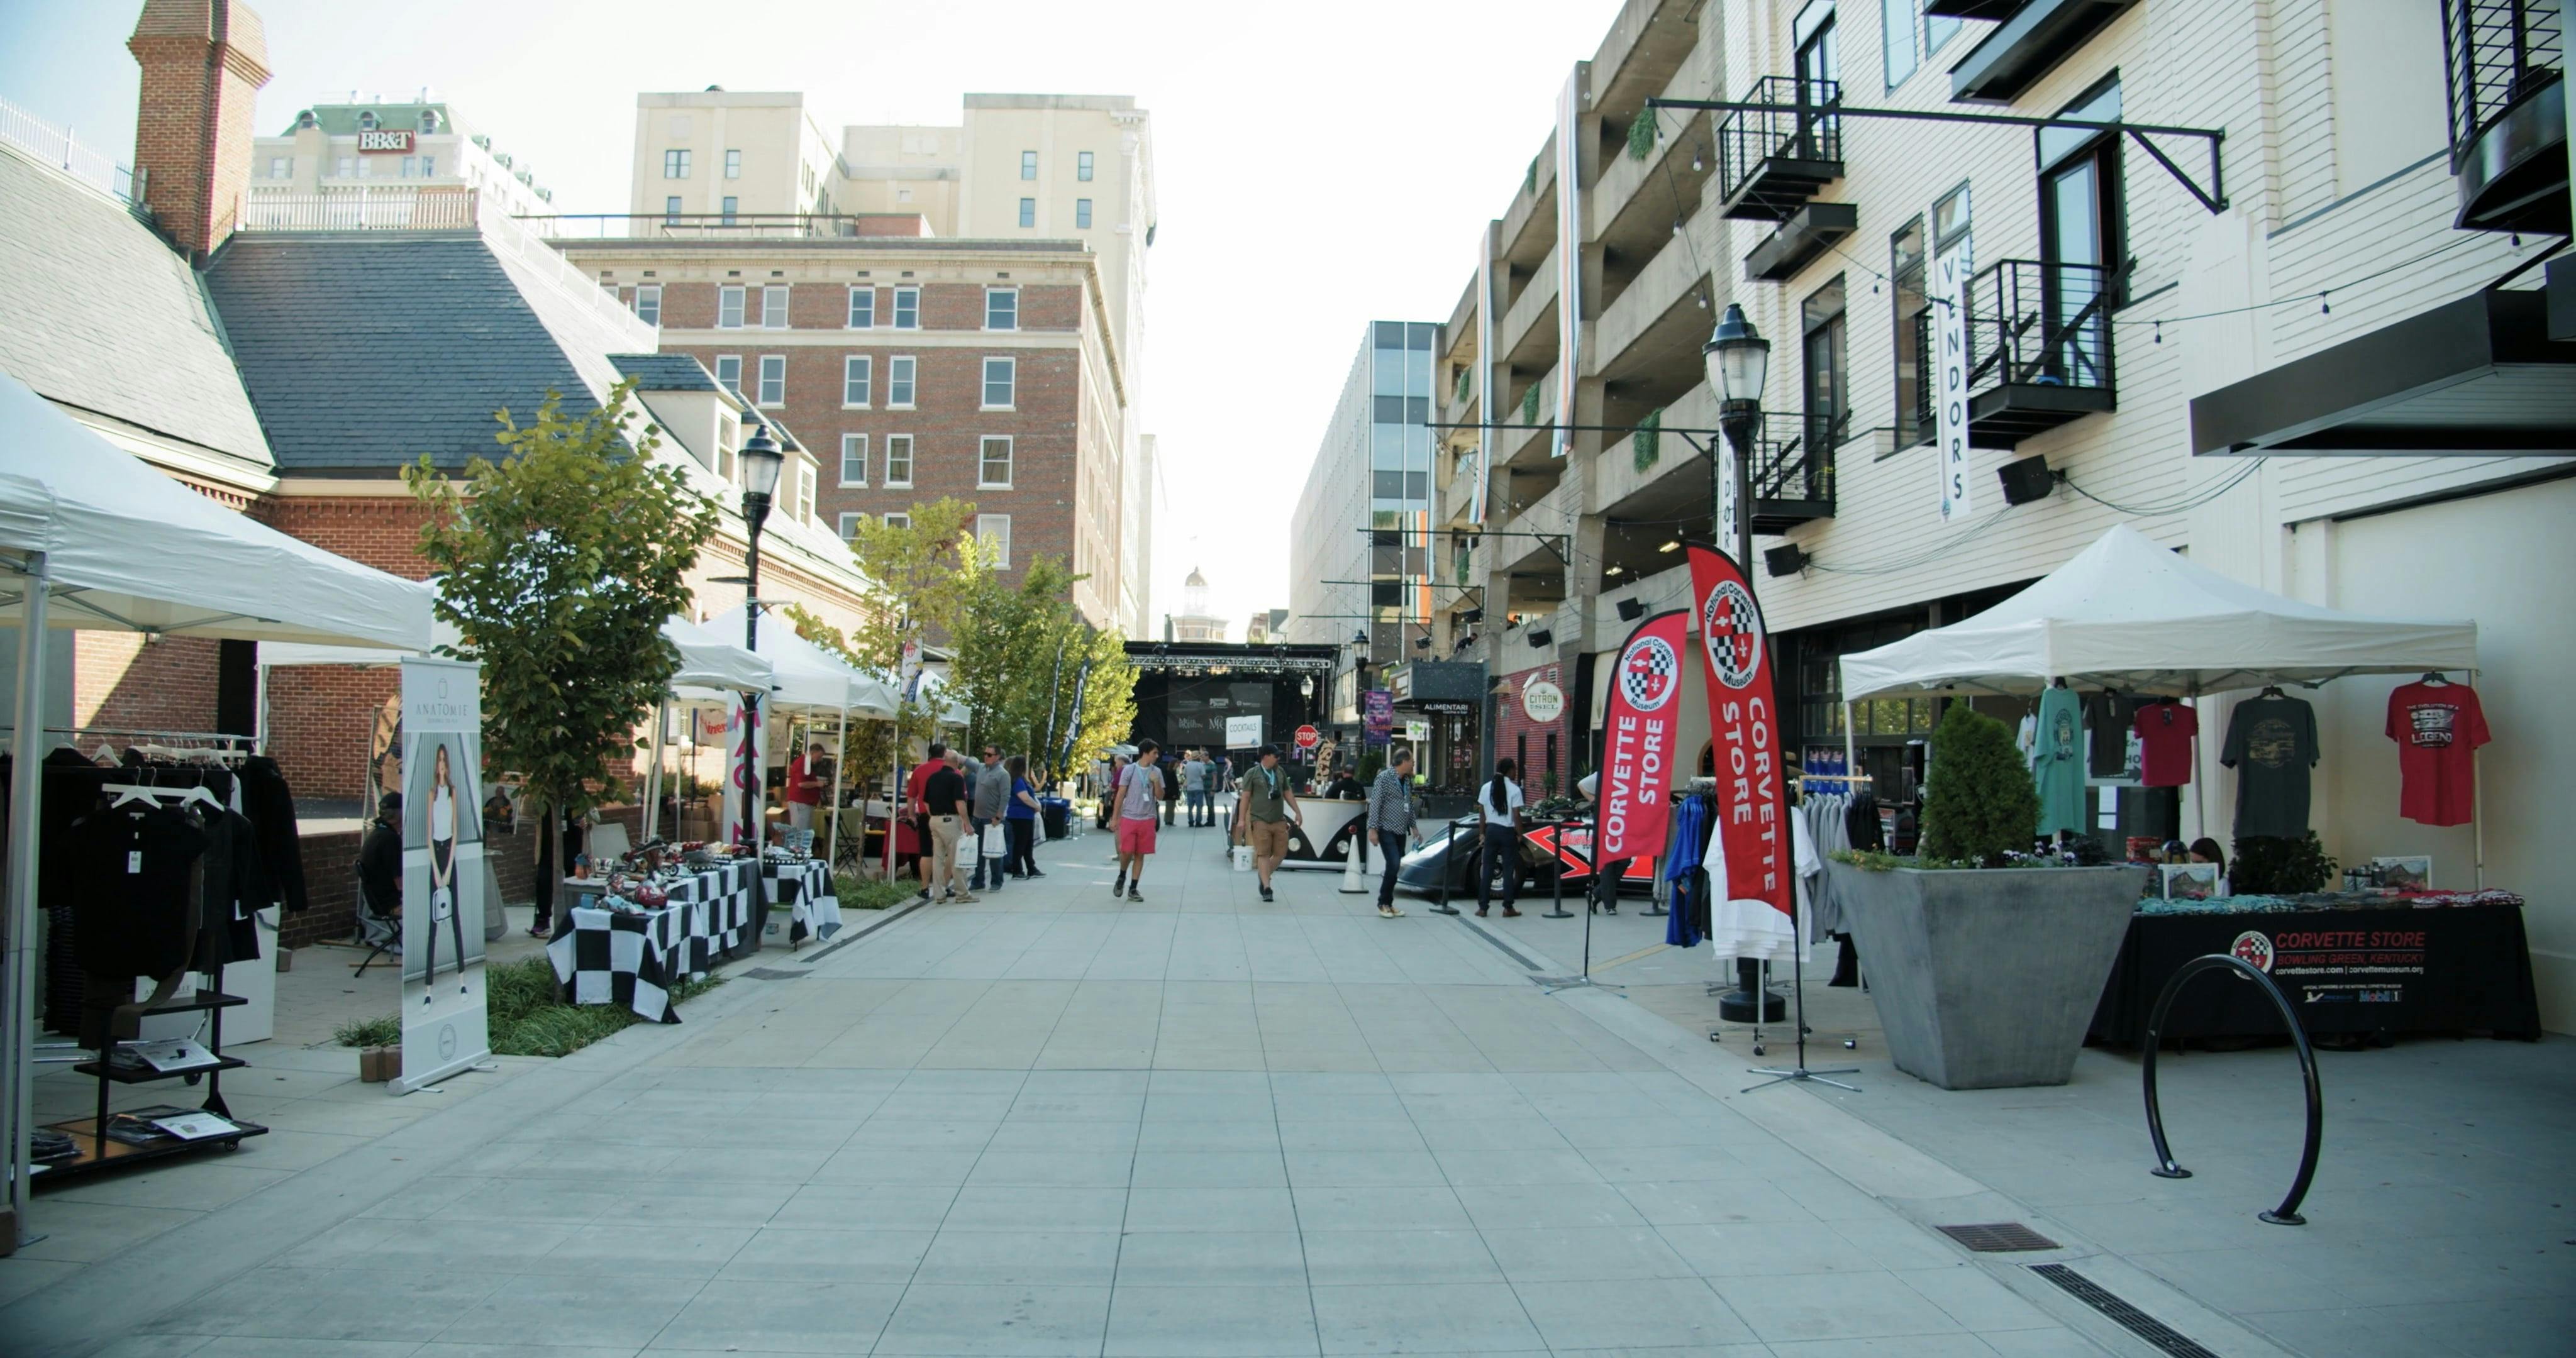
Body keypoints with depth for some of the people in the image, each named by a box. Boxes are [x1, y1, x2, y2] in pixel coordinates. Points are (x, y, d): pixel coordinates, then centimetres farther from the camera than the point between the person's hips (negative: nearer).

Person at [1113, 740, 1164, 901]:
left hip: (1147, 819, 3)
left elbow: (1160, 797, 6)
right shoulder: (1129, 770, -4)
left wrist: (1156, 782, -12)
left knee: (1140, 855, 4)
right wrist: (1115, 818, -2)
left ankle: (1133, 889, 12)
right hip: (1129, 818, -2)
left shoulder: (1157, 772, 5)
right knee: (1126, 852, -7)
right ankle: (1122, 878, 22)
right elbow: (1121, 794, -1)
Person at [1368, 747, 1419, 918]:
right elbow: (1375, 803, -13)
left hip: (1401, 831, 7)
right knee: (1394, 865, -15)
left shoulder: (1407, 780, 12)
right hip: (1387, 830, -7)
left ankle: (1388, 903, 14)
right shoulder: (1384, 777, -10)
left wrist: (1413, 827, 17)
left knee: (1395, 868, 7)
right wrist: (1373, 828, -17)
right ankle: (1383, 903, -3)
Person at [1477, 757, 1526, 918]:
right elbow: (1516, 815, -11)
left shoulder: (1487, 787, 2)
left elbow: (1482, 812, 5)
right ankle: (1508, 908, 7)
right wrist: (1520, 834, -1)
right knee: (1509, 870, 5)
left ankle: (1482, 907, 8)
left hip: (1491, 830, 3)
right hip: (1508, 831, -3)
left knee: (1488, 868, 8)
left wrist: (1482, 833, 12)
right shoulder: (1514, 789, -9)